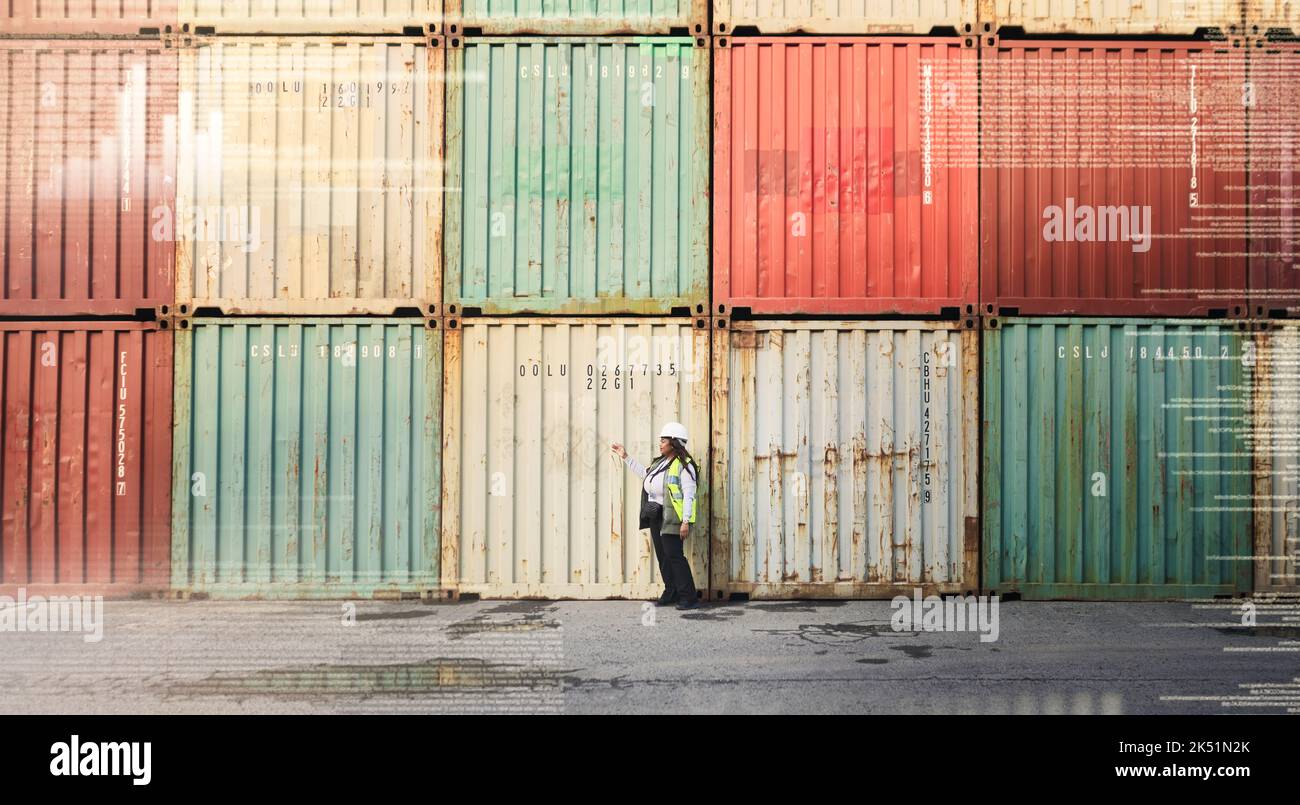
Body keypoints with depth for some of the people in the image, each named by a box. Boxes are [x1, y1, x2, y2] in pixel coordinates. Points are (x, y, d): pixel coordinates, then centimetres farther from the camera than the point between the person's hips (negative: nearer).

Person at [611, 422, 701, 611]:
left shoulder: (684, 466, -12)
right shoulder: (661, 462, 15)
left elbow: (689, 495, -18)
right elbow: (644, 473, 32)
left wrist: (686, 521, -23)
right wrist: (626, 457, 33)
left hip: (671, 518, -9)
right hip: (656, 516, 9)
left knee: (674, 555, -12)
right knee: (662, 556, 12)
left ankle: (688, 597, -8)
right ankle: (670, 592, 22)